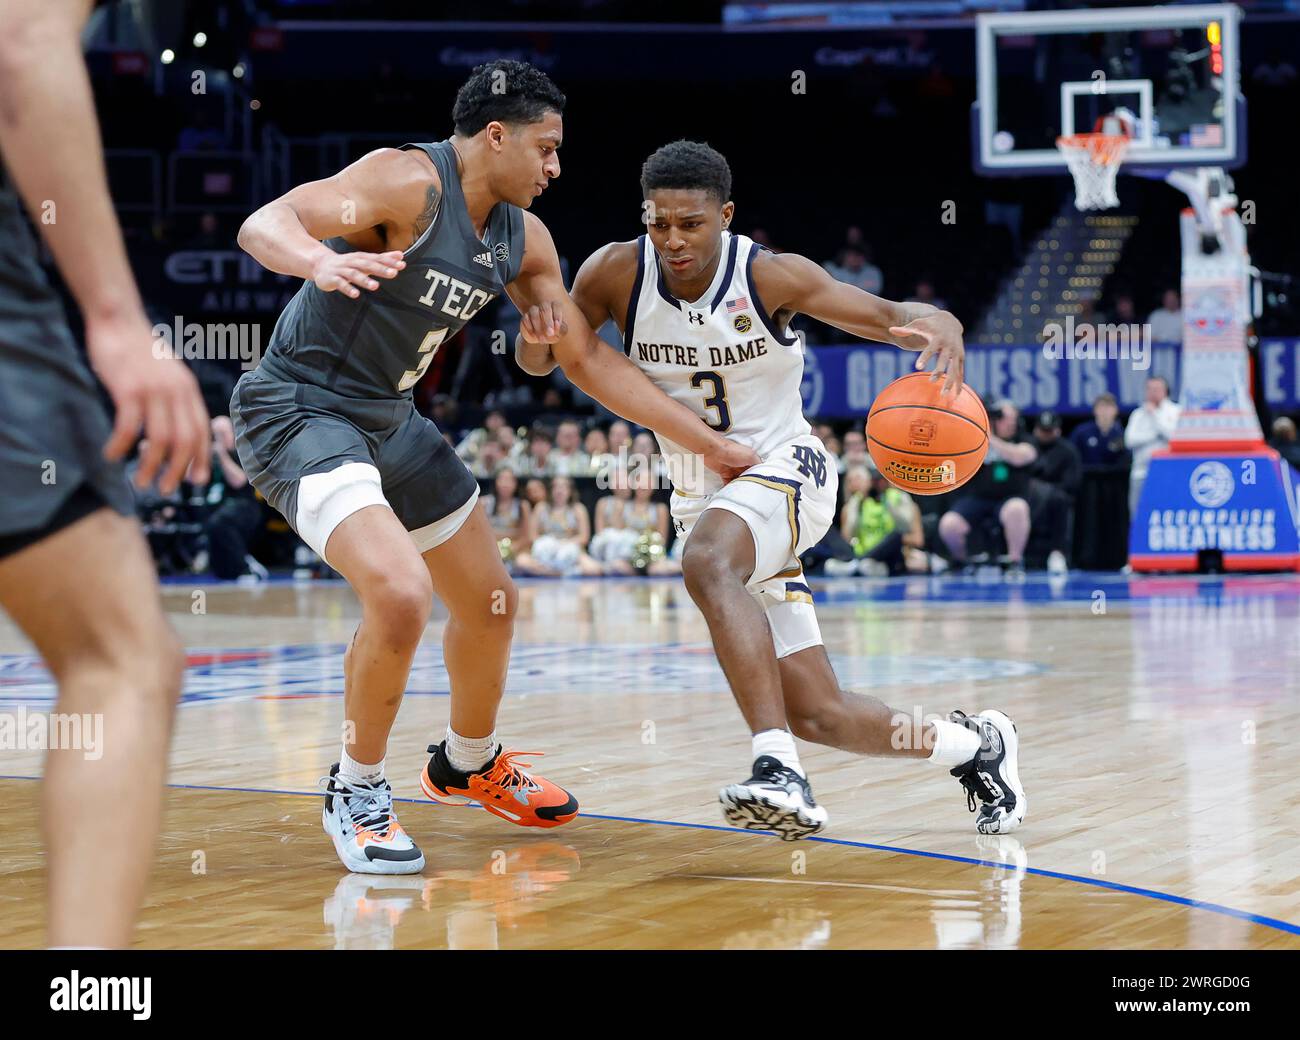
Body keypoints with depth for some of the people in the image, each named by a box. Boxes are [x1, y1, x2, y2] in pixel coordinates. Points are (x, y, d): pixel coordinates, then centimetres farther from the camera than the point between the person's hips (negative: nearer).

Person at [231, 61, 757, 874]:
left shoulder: (522, 238, 3)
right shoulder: (408, 182, -21)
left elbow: (589, 360, 11)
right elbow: (263, 225, -33)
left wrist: (708, 443, 11)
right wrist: (321, 262, -56)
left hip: (391, 419, 9)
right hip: (301, 410, -9)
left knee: (492, 603, 17)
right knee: (400, 593, -28)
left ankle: (468, 765, 45)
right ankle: (357, 791, -4)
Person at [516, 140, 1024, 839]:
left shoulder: (771, 276, -16)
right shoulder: (617, 273, -9)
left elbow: (893, 317, -12)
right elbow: (540, 362, 2)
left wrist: (939, 328, -36)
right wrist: (534, 340, -23)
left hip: (784, 471, -4)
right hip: (703, 501, 4)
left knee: (707, 562, -40)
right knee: (817, 715, 2)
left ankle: (778, 768, -45)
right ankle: (974, 745, 28)